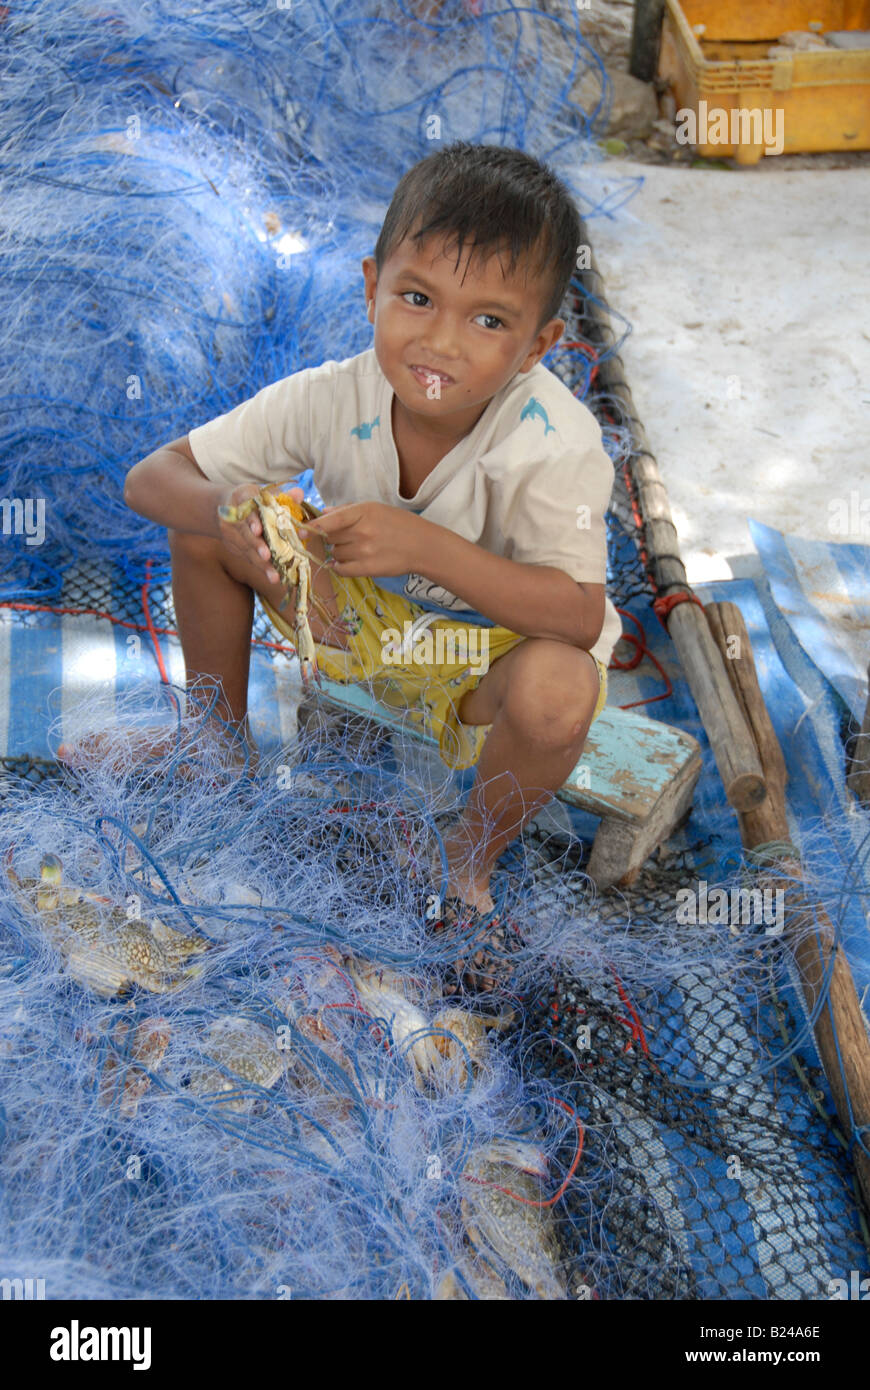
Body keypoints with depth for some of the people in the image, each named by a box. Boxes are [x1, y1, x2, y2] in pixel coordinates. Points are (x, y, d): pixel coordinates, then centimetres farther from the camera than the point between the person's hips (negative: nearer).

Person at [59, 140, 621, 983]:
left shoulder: (555, 444, -28)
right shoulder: (335, 398, -20)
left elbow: (581, 615, -34)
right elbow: (150, 478, -16)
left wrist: (427, 546, -45)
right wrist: (230, 515, -41)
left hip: (494, 643, -3)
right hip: (364, 622, 3)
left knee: (559, 690, -39)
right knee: (199, 528, -14)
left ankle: (471, 859, -5)